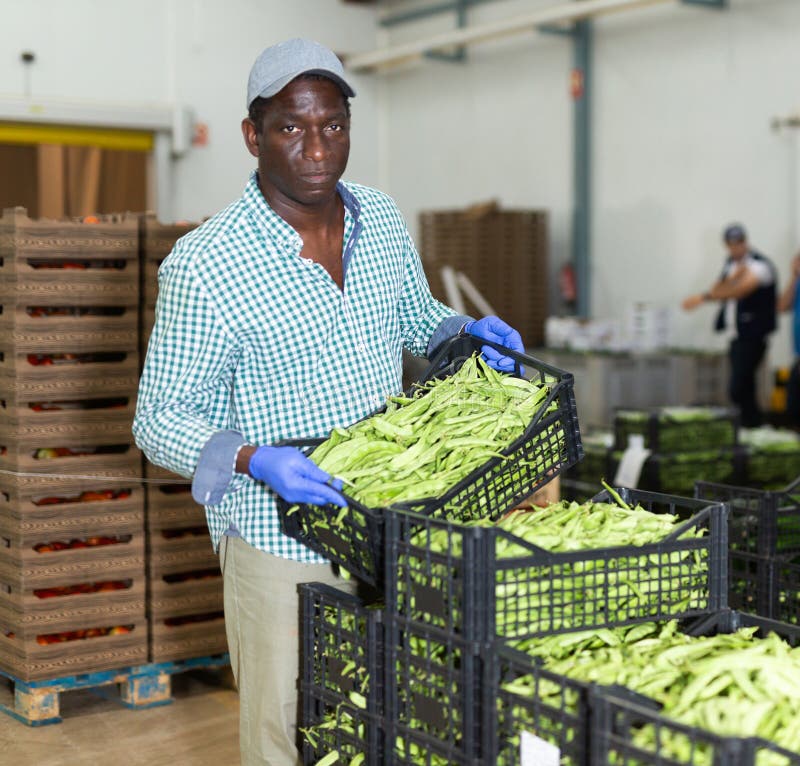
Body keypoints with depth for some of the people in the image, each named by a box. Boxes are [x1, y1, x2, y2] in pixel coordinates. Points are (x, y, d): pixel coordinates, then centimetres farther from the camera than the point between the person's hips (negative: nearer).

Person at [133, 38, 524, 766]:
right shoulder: (203, 266, -18)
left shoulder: (382, 219, 0)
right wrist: (255, 461, -29)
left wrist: (466, 334, -3)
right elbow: (160, 420, -12)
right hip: (282, 541, -5)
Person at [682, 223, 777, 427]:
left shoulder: (759, 265, -12)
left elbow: (741, 290, -28)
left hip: (752, 338, -8)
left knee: (737, 390, -15)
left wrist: (704, 297, -37)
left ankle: (753, 428, -4)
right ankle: (753, 429, 21)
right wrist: (733, 278, -15)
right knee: (744, 389, 12)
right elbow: (717, 291, 5)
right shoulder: (731, 263, 13)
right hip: (736, 337, 8)